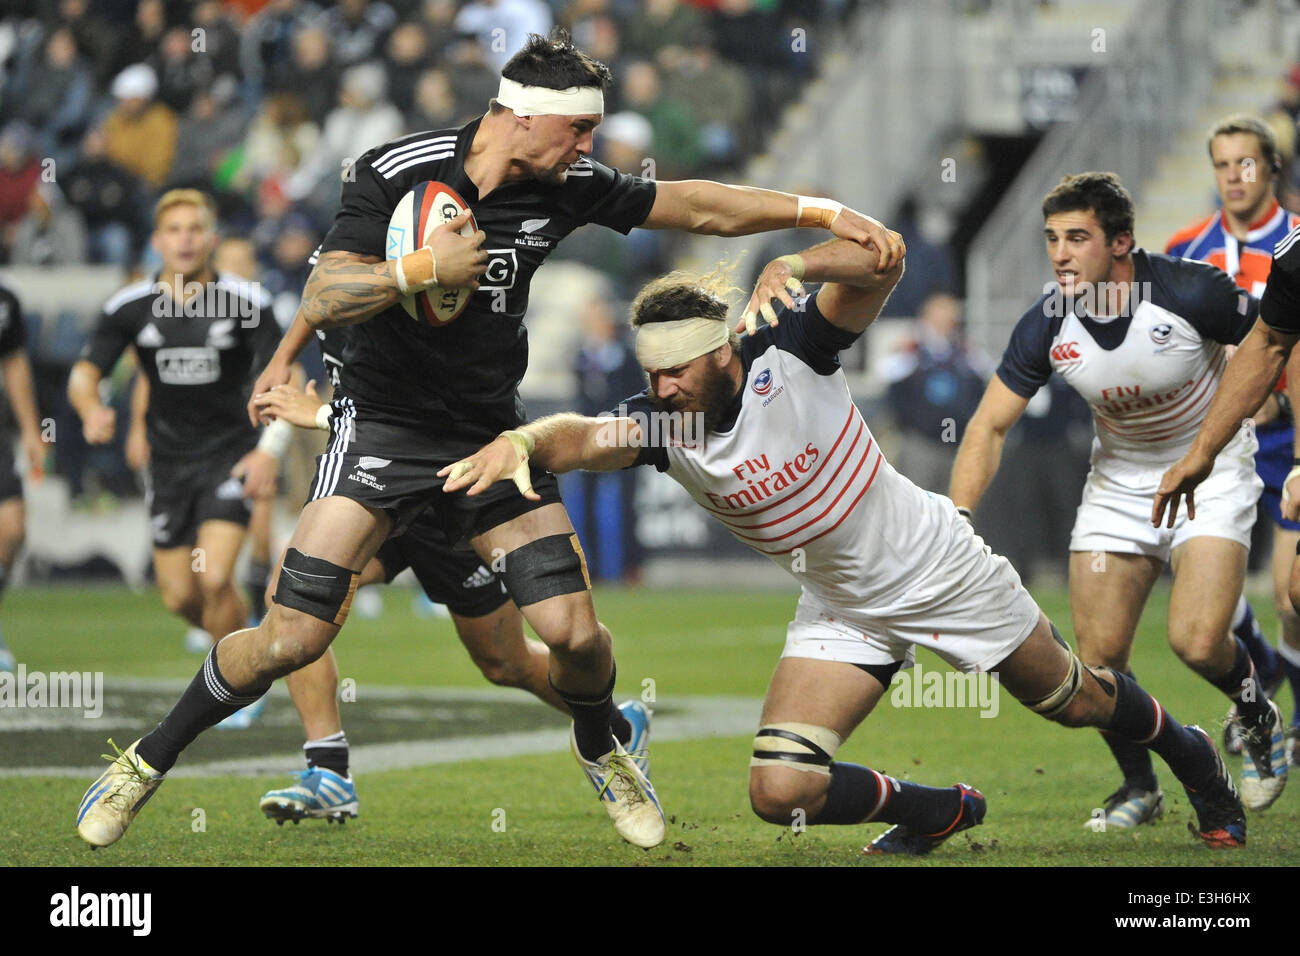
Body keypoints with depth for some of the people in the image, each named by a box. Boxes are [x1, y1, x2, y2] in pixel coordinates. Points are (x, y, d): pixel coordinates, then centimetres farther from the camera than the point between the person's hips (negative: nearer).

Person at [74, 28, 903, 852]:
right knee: (295, 636, -15)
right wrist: (422, 269, -26)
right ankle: (148, 762, 5)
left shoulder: (567, 188, -3)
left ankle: (602, 747, 27)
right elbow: (326, 299, -19)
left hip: (492, 434, 4)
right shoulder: (396, 173, -16)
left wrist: (825, 212, -1)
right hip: (384, 423, -4)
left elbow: (701, 207, 3)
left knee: (574, 631, -8)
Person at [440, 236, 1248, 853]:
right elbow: (584, 437, -37)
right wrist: (519, 441, -58)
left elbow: (880, 263, -37)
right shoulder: (661, 425, -17)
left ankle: (1190, 755, 48)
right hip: (842, 609, 3)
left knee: (1073, 701, 14)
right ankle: (940, 811, 17)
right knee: (780, 792, -11)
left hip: (936, 569, -3)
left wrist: (792, 269, -54)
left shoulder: (787, 353, -25)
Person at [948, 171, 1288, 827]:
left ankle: (1258, 719, 14)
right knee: (1098, 655, -5)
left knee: (1196, 642, -21)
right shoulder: (1047, 325, -17)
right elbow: (990, 426, -9)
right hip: (1119, 482, 3)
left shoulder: (1191, 292, -26)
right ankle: (1139, 787, 20)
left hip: (1210, 471, -3)